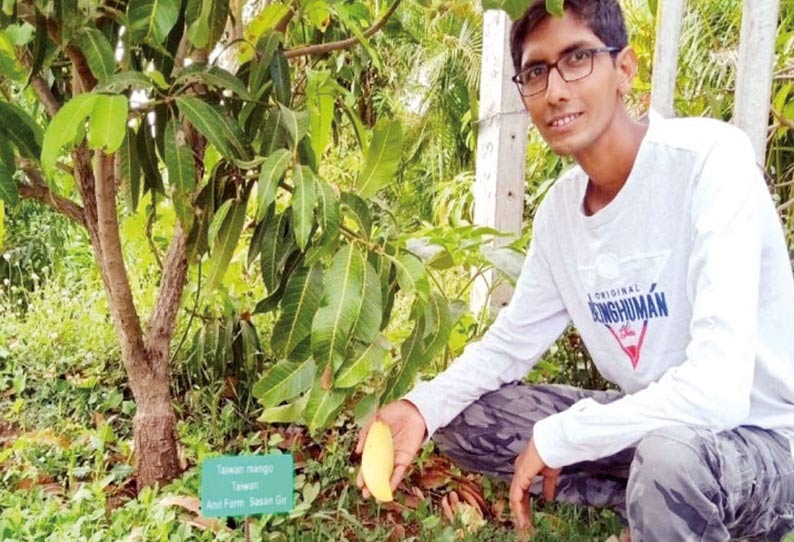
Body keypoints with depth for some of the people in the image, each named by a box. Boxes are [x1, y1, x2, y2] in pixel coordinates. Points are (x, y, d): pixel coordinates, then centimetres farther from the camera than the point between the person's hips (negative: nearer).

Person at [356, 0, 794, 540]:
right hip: (650, 422, 7)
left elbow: (718, 391, -33)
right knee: (459, 419, 1)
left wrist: (555, 438, -22)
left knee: (670, 452, -39)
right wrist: (421, 406, -11)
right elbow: (510, 341, 7)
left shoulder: (709, 158, -24)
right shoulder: (559, 207, -1)